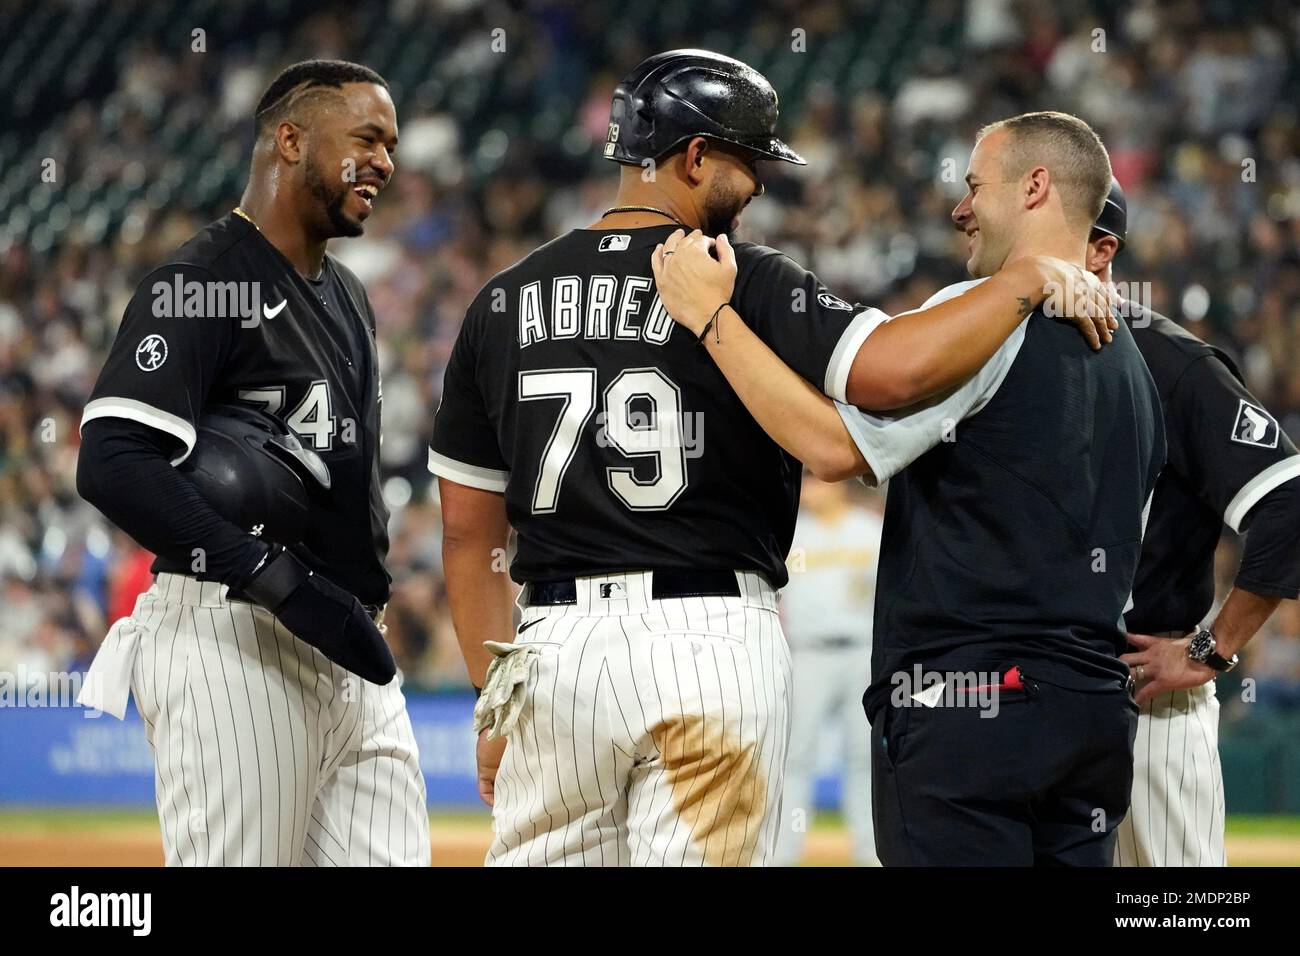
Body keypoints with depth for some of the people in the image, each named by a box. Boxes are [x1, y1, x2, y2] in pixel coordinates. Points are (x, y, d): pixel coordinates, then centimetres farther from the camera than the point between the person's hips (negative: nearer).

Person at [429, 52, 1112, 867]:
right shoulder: (747, 282, -4)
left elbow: (468, 529, 13)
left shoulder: (505, 302, 11)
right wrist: (1028, 280, -8)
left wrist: (496, 699, 20)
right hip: (713, 644, -4)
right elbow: (895, 370, -21)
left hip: (554, 646, 4)